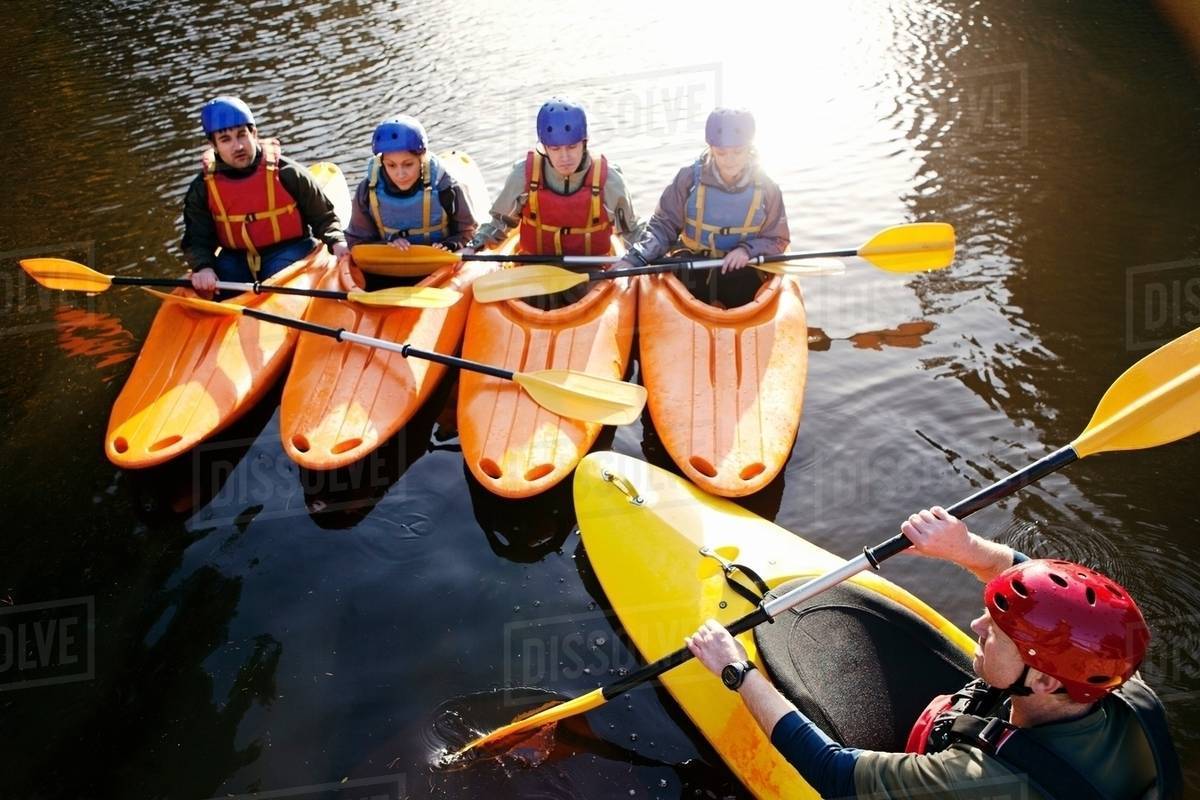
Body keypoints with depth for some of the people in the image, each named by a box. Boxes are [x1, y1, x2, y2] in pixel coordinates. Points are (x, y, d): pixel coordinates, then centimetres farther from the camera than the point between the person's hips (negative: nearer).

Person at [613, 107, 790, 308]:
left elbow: (777, 240, 3)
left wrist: (747, 250, -18)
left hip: (741, 275, 1)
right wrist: (633, 260, -19)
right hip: (691, 272, -1)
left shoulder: (765, 188, -5)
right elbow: (662, 226, -5)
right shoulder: (690, 178, -9)